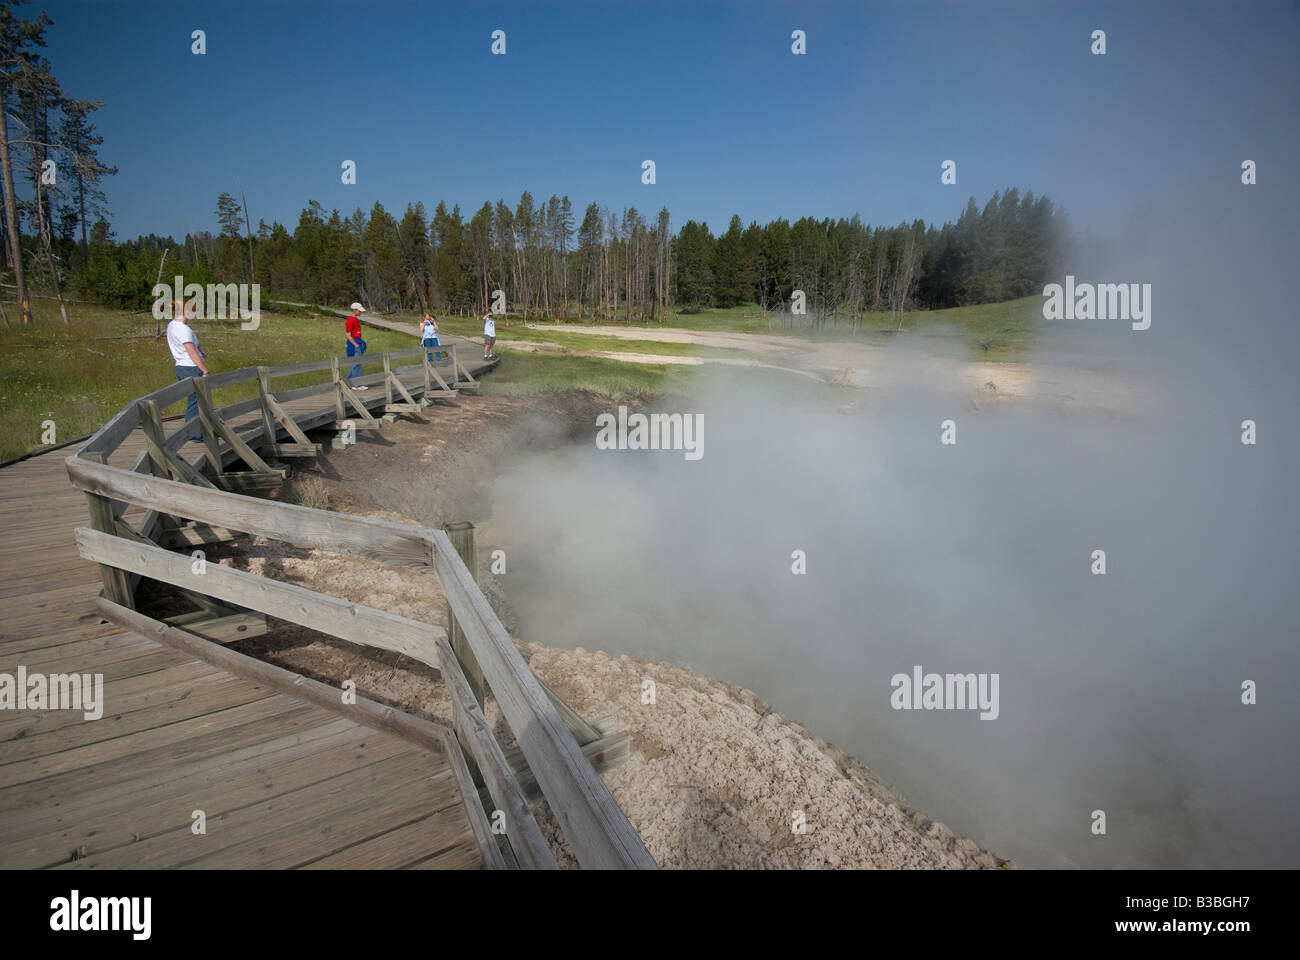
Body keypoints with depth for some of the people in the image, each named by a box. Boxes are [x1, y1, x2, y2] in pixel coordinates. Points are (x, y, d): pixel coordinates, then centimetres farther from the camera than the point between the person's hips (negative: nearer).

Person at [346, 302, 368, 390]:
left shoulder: (355, 319, 14)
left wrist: (361, 342, 15)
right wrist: (356, 345, -20)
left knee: (353, 364, 15)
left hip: (357, 342, 10)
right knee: (357, 364, -7)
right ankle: (357, 385, -3)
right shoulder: (350, 320, -15)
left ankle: (349, 382, 23)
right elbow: (348, 336, -17)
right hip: (354, 343, -10)